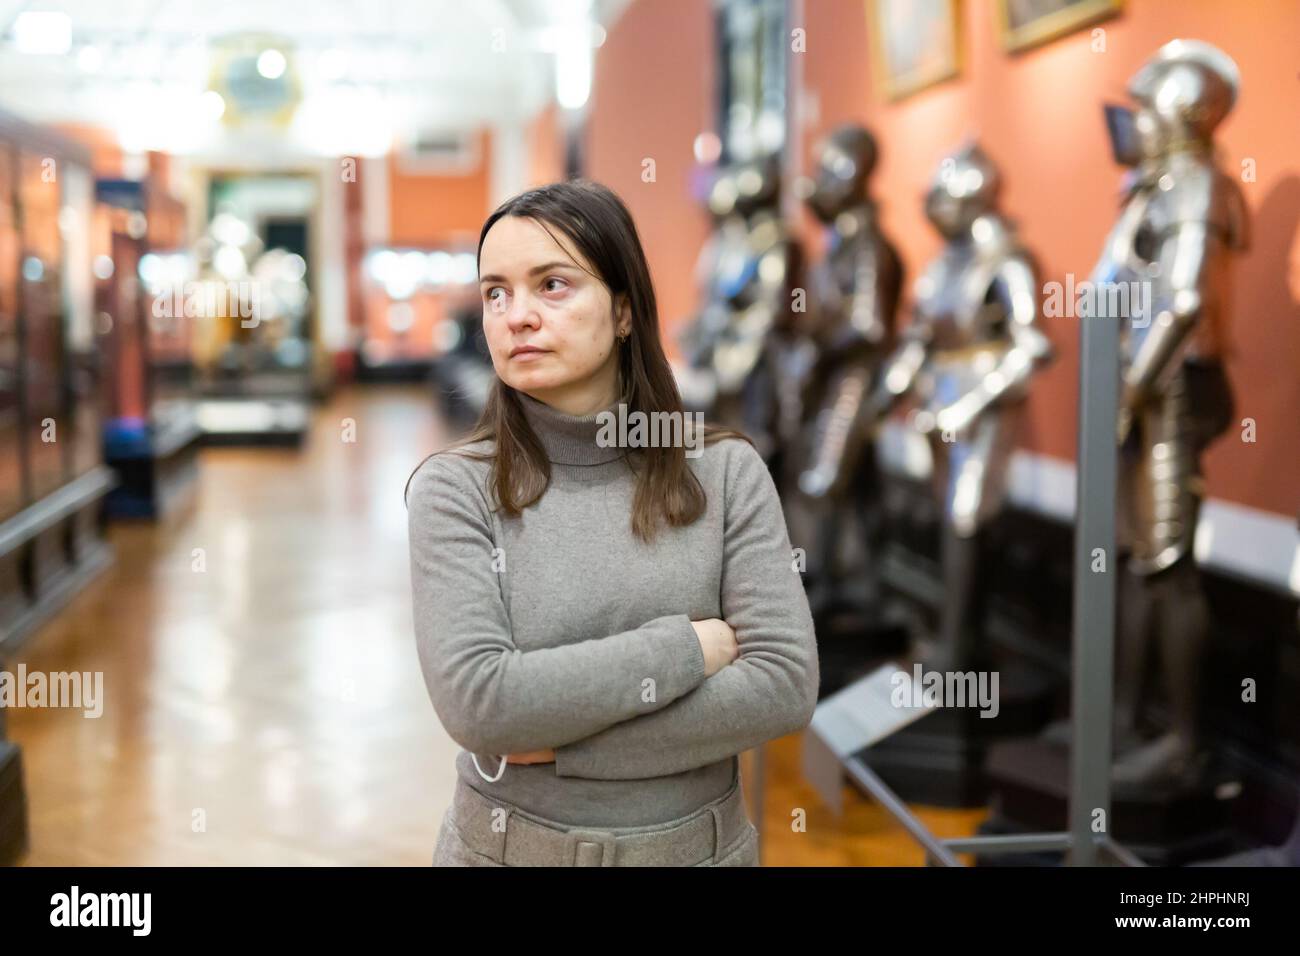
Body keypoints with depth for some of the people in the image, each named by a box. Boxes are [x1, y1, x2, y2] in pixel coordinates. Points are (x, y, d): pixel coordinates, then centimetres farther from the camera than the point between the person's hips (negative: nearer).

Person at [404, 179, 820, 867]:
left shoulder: (725, 471, -7)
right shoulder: (454, 487, -11)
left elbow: (784, 686, -14)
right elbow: (477, 703, -21)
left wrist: (562, 742, -18)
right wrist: (689, 647, -17)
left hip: (700, 846, 2)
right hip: (507, 846, -1)